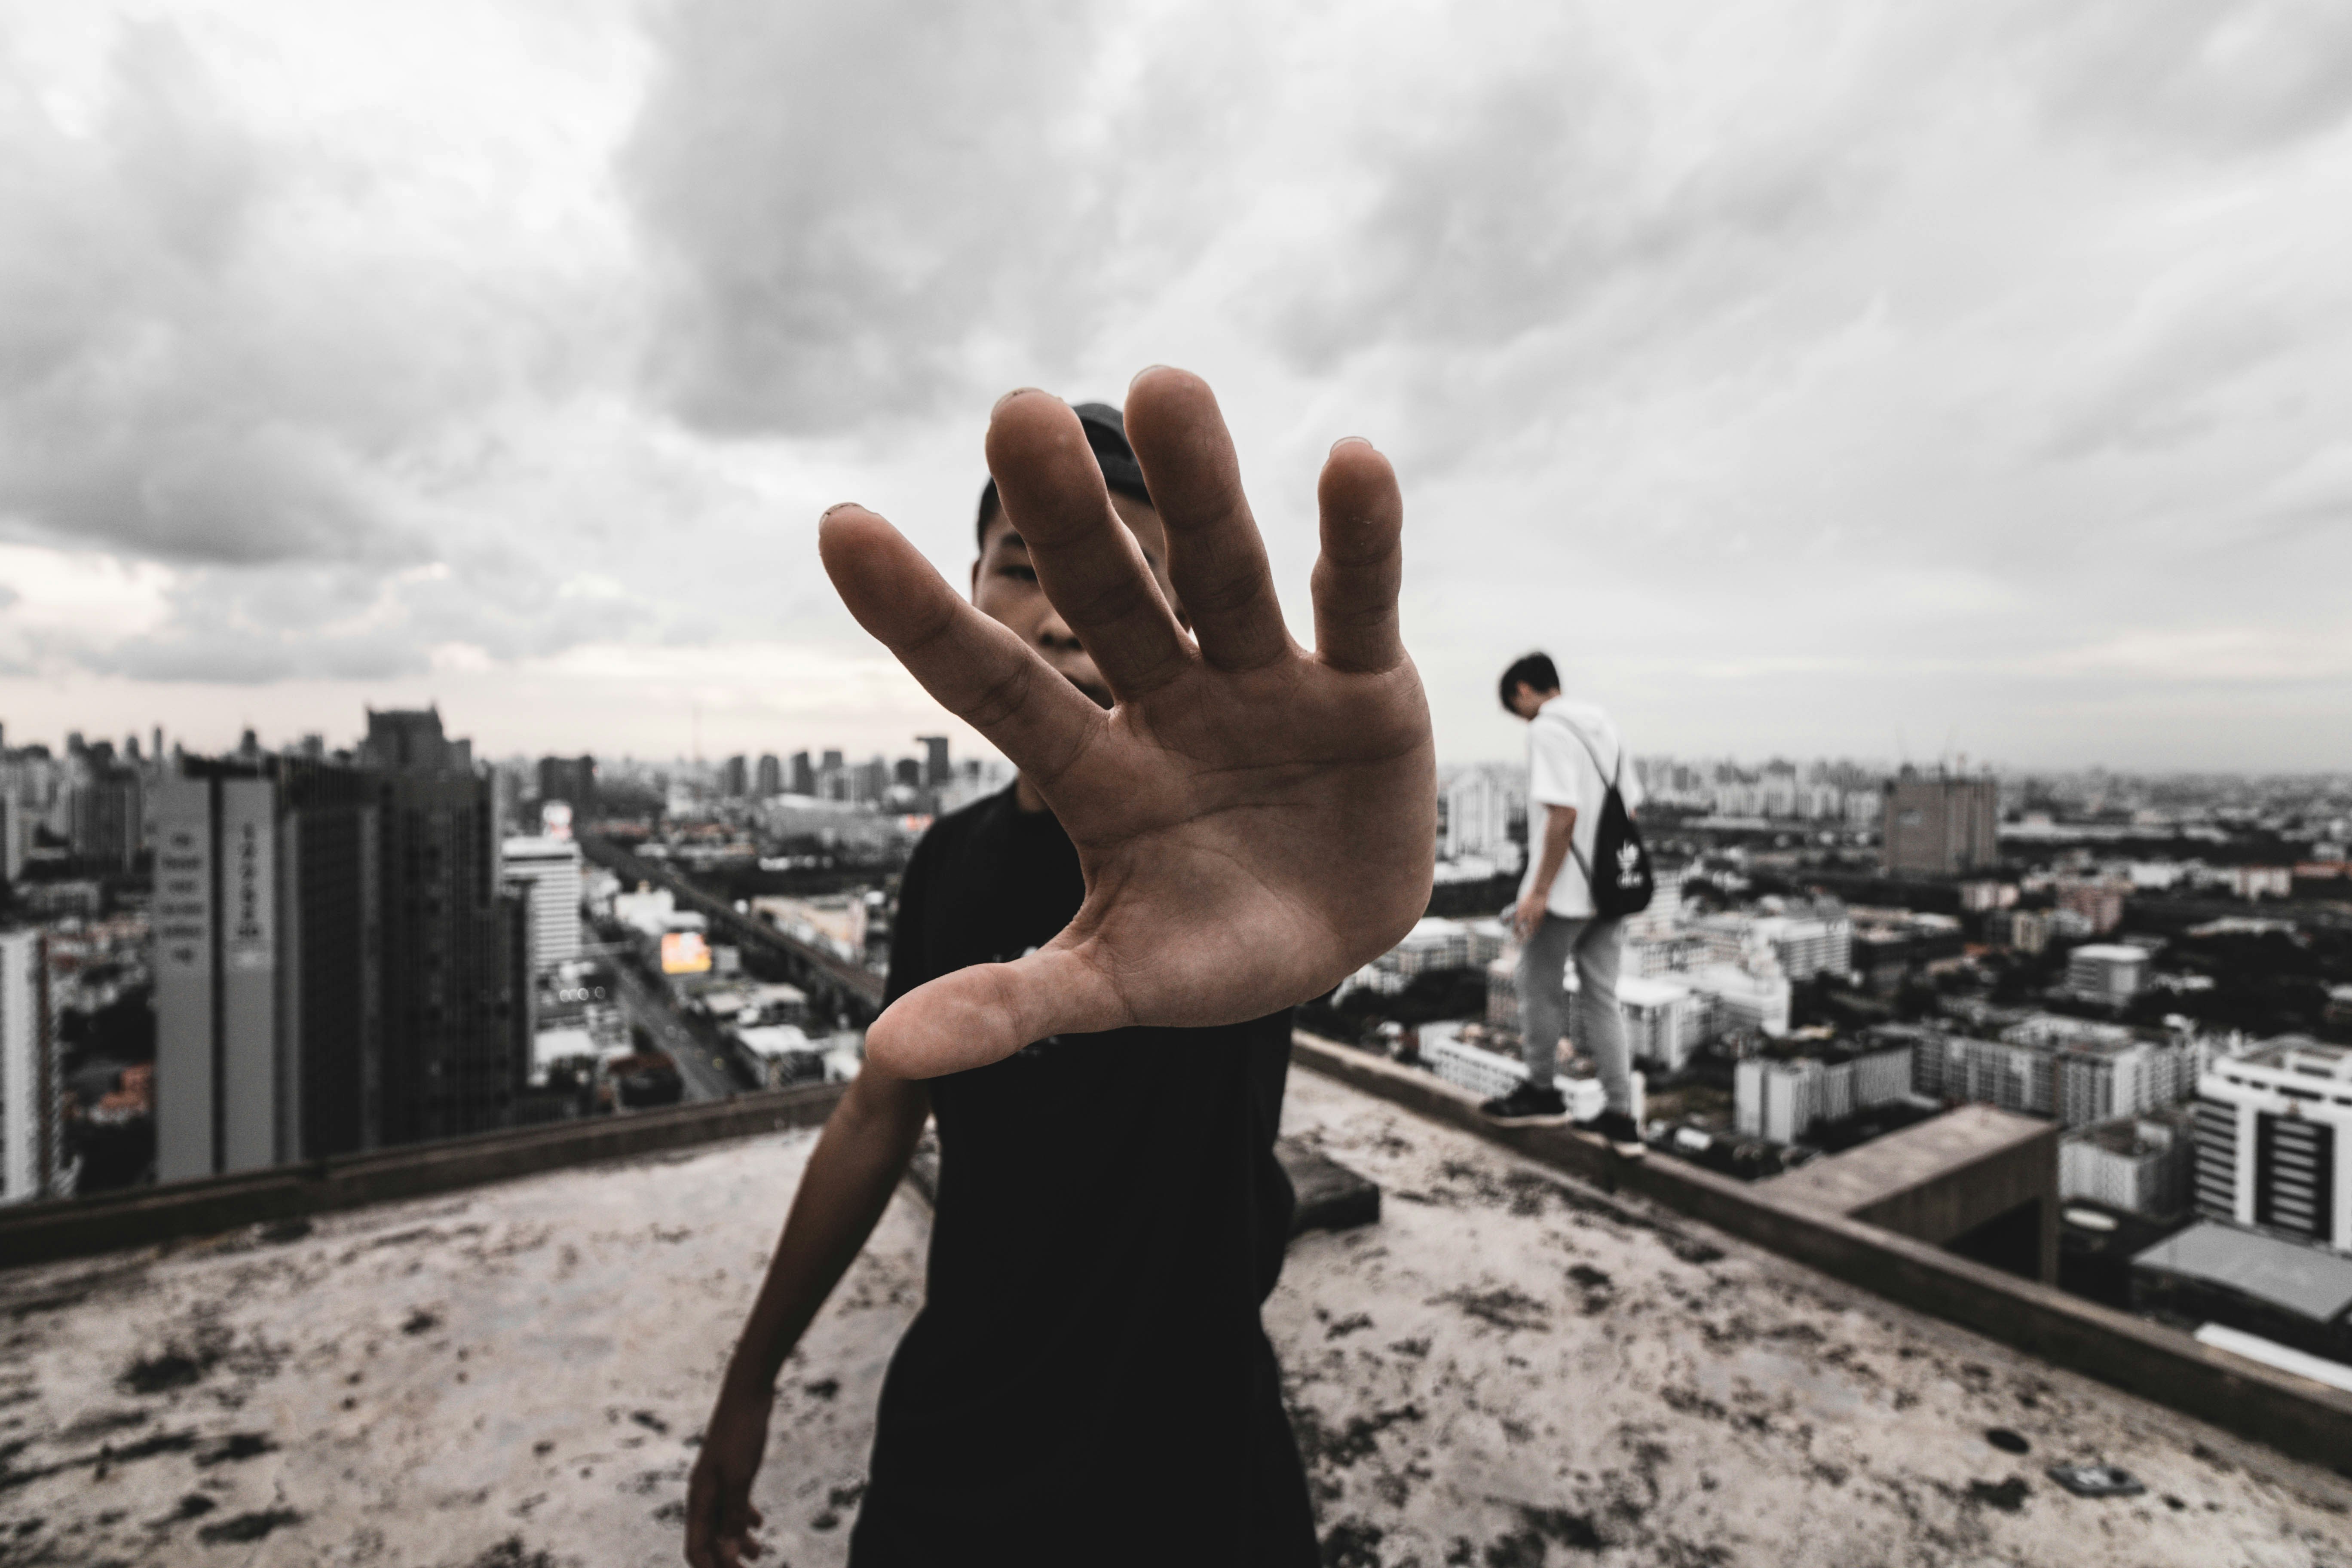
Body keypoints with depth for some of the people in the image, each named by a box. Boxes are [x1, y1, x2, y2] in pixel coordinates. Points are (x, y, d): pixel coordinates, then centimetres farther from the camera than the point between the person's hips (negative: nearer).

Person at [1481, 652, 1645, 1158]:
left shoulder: (1547, 730, -14)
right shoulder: (1603, 725, 12)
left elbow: (1563, 813, -22)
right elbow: (1629, 808, 14)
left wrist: (1538, 891, -19)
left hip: (1563, 893, -8)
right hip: (1608, 889, 8)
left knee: (1539, 990, 10)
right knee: (1603, 999, 12)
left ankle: (1542, 1093, 25)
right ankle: (1620, 1117, 16)